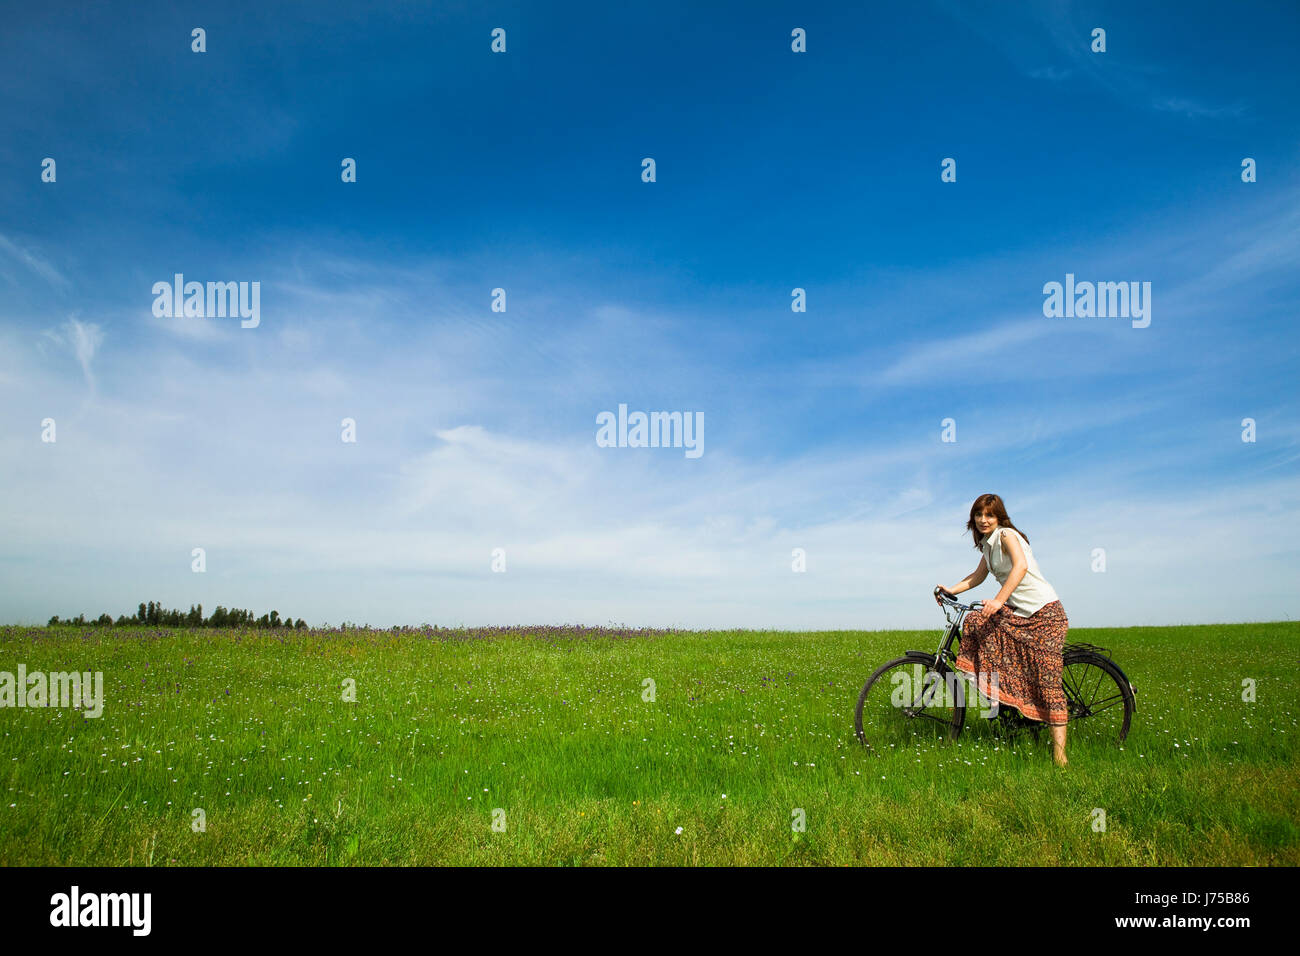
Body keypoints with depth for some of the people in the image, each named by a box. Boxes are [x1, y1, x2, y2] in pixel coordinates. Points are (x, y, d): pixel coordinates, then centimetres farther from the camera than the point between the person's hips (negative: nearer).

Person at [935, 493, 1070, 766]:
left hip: (1044, 613, -8)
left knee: (1047, 679, -11)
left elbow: (1020, 565, -31)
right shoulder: (988, 544, 13)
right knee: (974, 621, -6)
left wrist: (999, 600, -41)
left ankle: (1059, 747, -8)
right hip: (1016, 611, 8)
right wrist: (952, 589, 8)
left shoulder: (1006, 535, -13)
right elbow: (978, 576, 23)